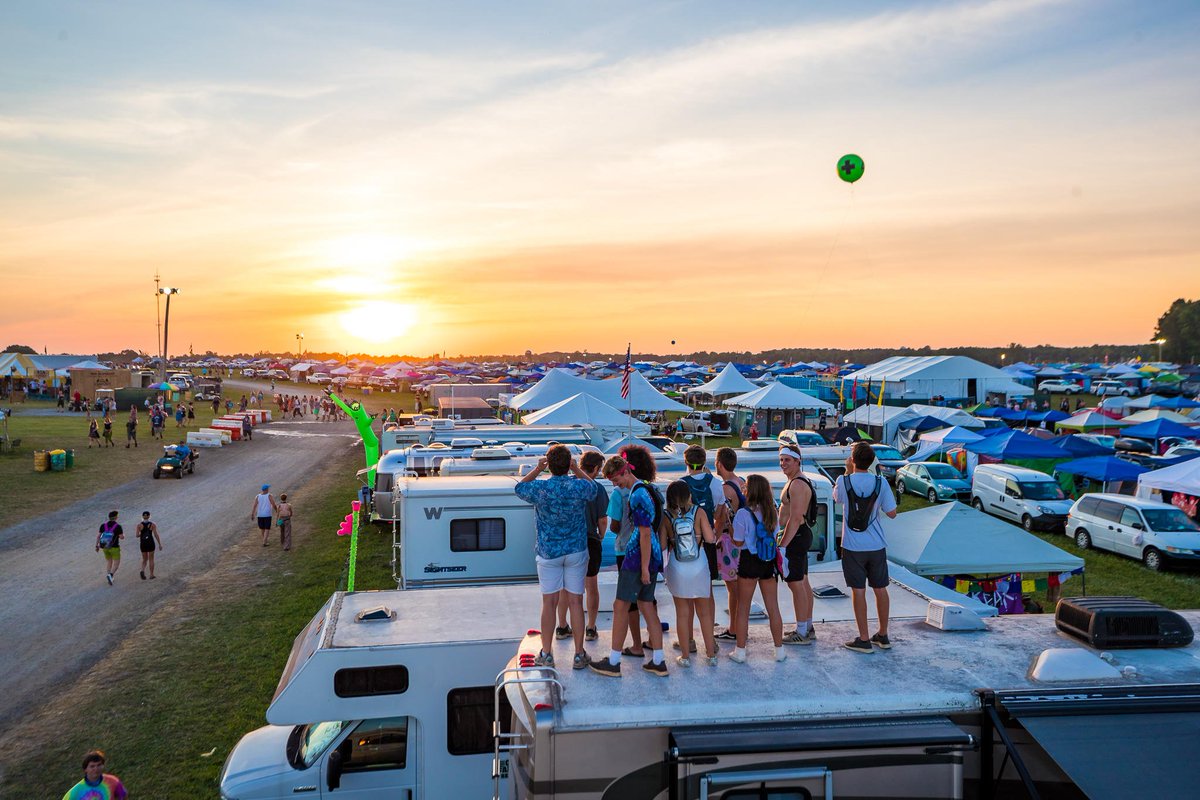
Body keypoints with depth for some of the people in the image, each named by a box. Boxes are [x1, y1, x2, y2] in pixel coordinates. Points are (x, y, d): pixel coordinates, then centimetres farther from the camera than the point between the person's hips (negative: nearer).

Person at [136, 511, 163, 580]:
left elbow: (137, 535, -7)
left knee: (144, 559, 16)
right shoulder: (152, 524, -7)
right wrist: (160, 544, -3)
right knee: (151, 559, 12)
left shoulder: (139, 525, -4)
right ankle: (151, 575, 14)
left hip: (143, 544, 1)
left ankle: (143, 571, -11)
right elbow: (156, 535, -9)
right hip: (151, 543, -1)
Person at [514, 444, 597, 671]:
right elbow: (593, 486, 15)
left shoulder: (540, 488, -13)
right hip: (576, 550, 1)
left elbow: (519, 487, 10)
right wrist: (575, 468, 13)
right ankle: (579, 655, 13)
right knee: (576, 602, 6)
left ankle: (546, 655, 14)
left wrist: (537, 469, 10)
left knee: (549, 602, 7)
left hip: (548, 552, 0)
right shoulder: (580, 487, -11)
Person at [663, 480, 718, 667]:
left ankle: (685, 656, 14)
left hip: (677, 568, 0)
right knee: (704, 612, 13)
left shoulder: (667, 516, -6)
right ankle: (710, 654, 19)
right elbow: (710, 539, -11)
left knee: (682, 612, 9)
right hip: (699, 566, 0)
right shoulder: (698, 512, -7)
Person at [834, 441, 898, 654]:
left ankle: (863, 640, 6)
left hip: (853, 547, -2)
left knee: (858, 591, 3)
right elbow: (892, 513, -1)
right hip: (876, 546, 2)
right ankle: (883, 636, 25)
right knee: (880, 589, 14)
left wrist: (847, 472, 13)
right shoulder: (881, 483, -6)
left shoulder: (844, 481, -10)